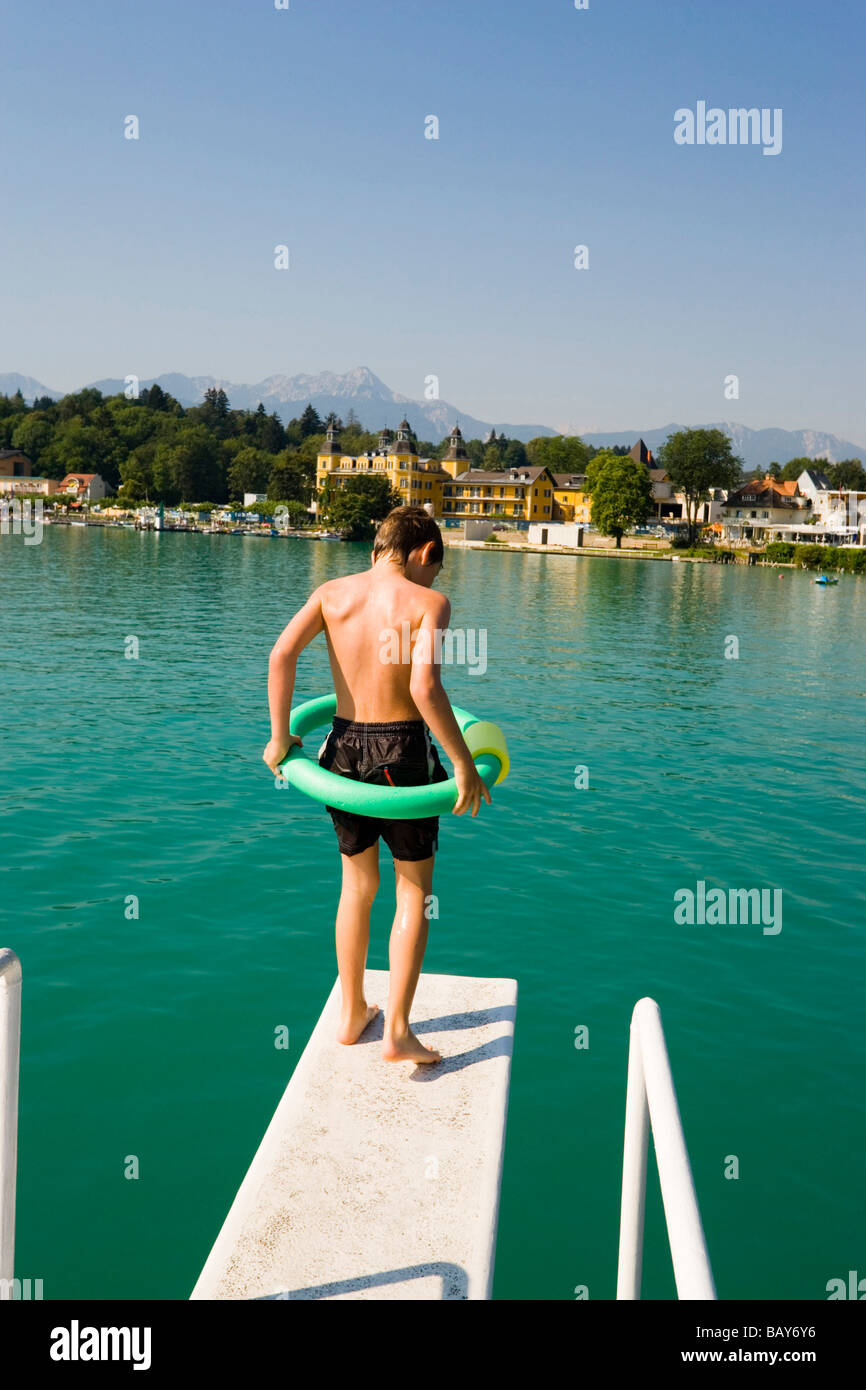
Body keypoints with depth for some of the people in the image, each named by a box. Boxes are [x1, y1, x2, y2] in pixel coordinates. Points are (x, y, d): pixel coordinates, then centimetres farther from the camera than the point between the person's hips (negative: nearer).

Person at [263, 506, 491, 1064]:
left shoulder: (332, 593, 2)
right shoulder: (428, 602, -10)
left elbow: (282, 654, -11)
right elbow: (425, 688, -24)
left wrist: (280, 737, -5)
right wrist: (465, 764, -18)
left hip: (344, 747, 4)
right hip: (402, 749, -4)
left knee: (358, 885, 21)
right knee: (415, 892, 11)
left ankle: (352, 1014, 32)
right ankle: (397, 1031, 10)